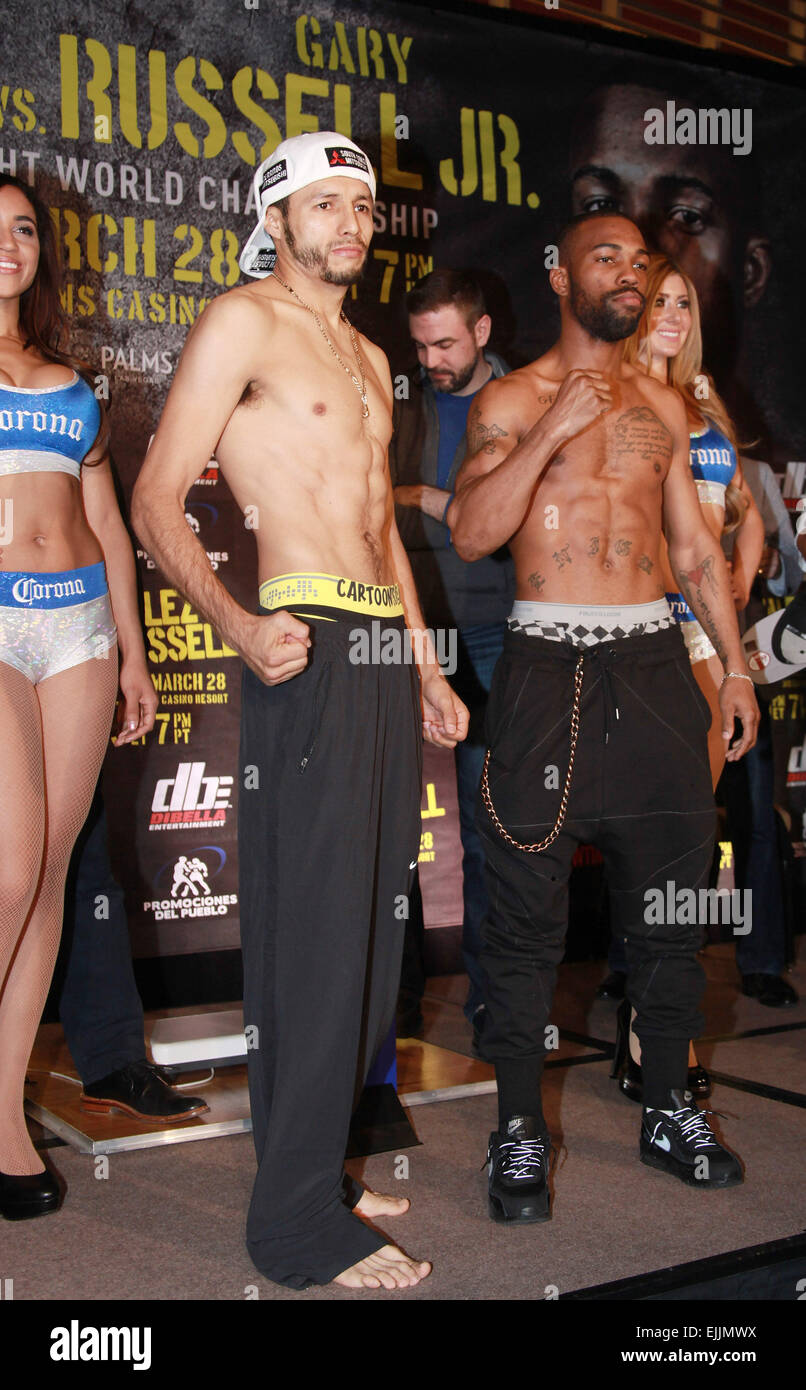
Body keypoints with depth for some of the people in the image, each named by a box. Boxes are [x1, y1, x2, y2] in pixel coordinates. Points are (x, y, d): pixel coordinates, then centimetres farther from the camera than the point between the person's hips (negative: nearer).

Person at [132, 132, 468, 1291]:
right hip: (308, 648, -8)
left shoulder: (368, 357, 24)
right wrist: (236, 625, -24)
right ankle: (296, 1221, 1)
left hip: (385, 650, 8)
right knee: (316, 927, -9)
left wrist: (427, 672, 23)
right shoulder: (242, 324, -1)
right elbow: (156, 500, -8)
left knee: (370, 925, 10)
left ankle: (317, 1171, 23)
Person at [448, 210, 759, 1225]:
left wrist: (735, 663, 13)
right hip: (549, 666, -4)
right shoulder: (511, 400, 2)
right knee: (529, 915, -1)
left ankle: (668, 1112, 24)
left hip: (654, 664, 5)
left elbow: (696, 548, 18)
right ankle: (520, 1132, 10)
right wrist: (551, 431, -16)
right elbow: (471, 533, -11)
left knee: (667, 905, 9)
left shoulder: (662, 406, 16)